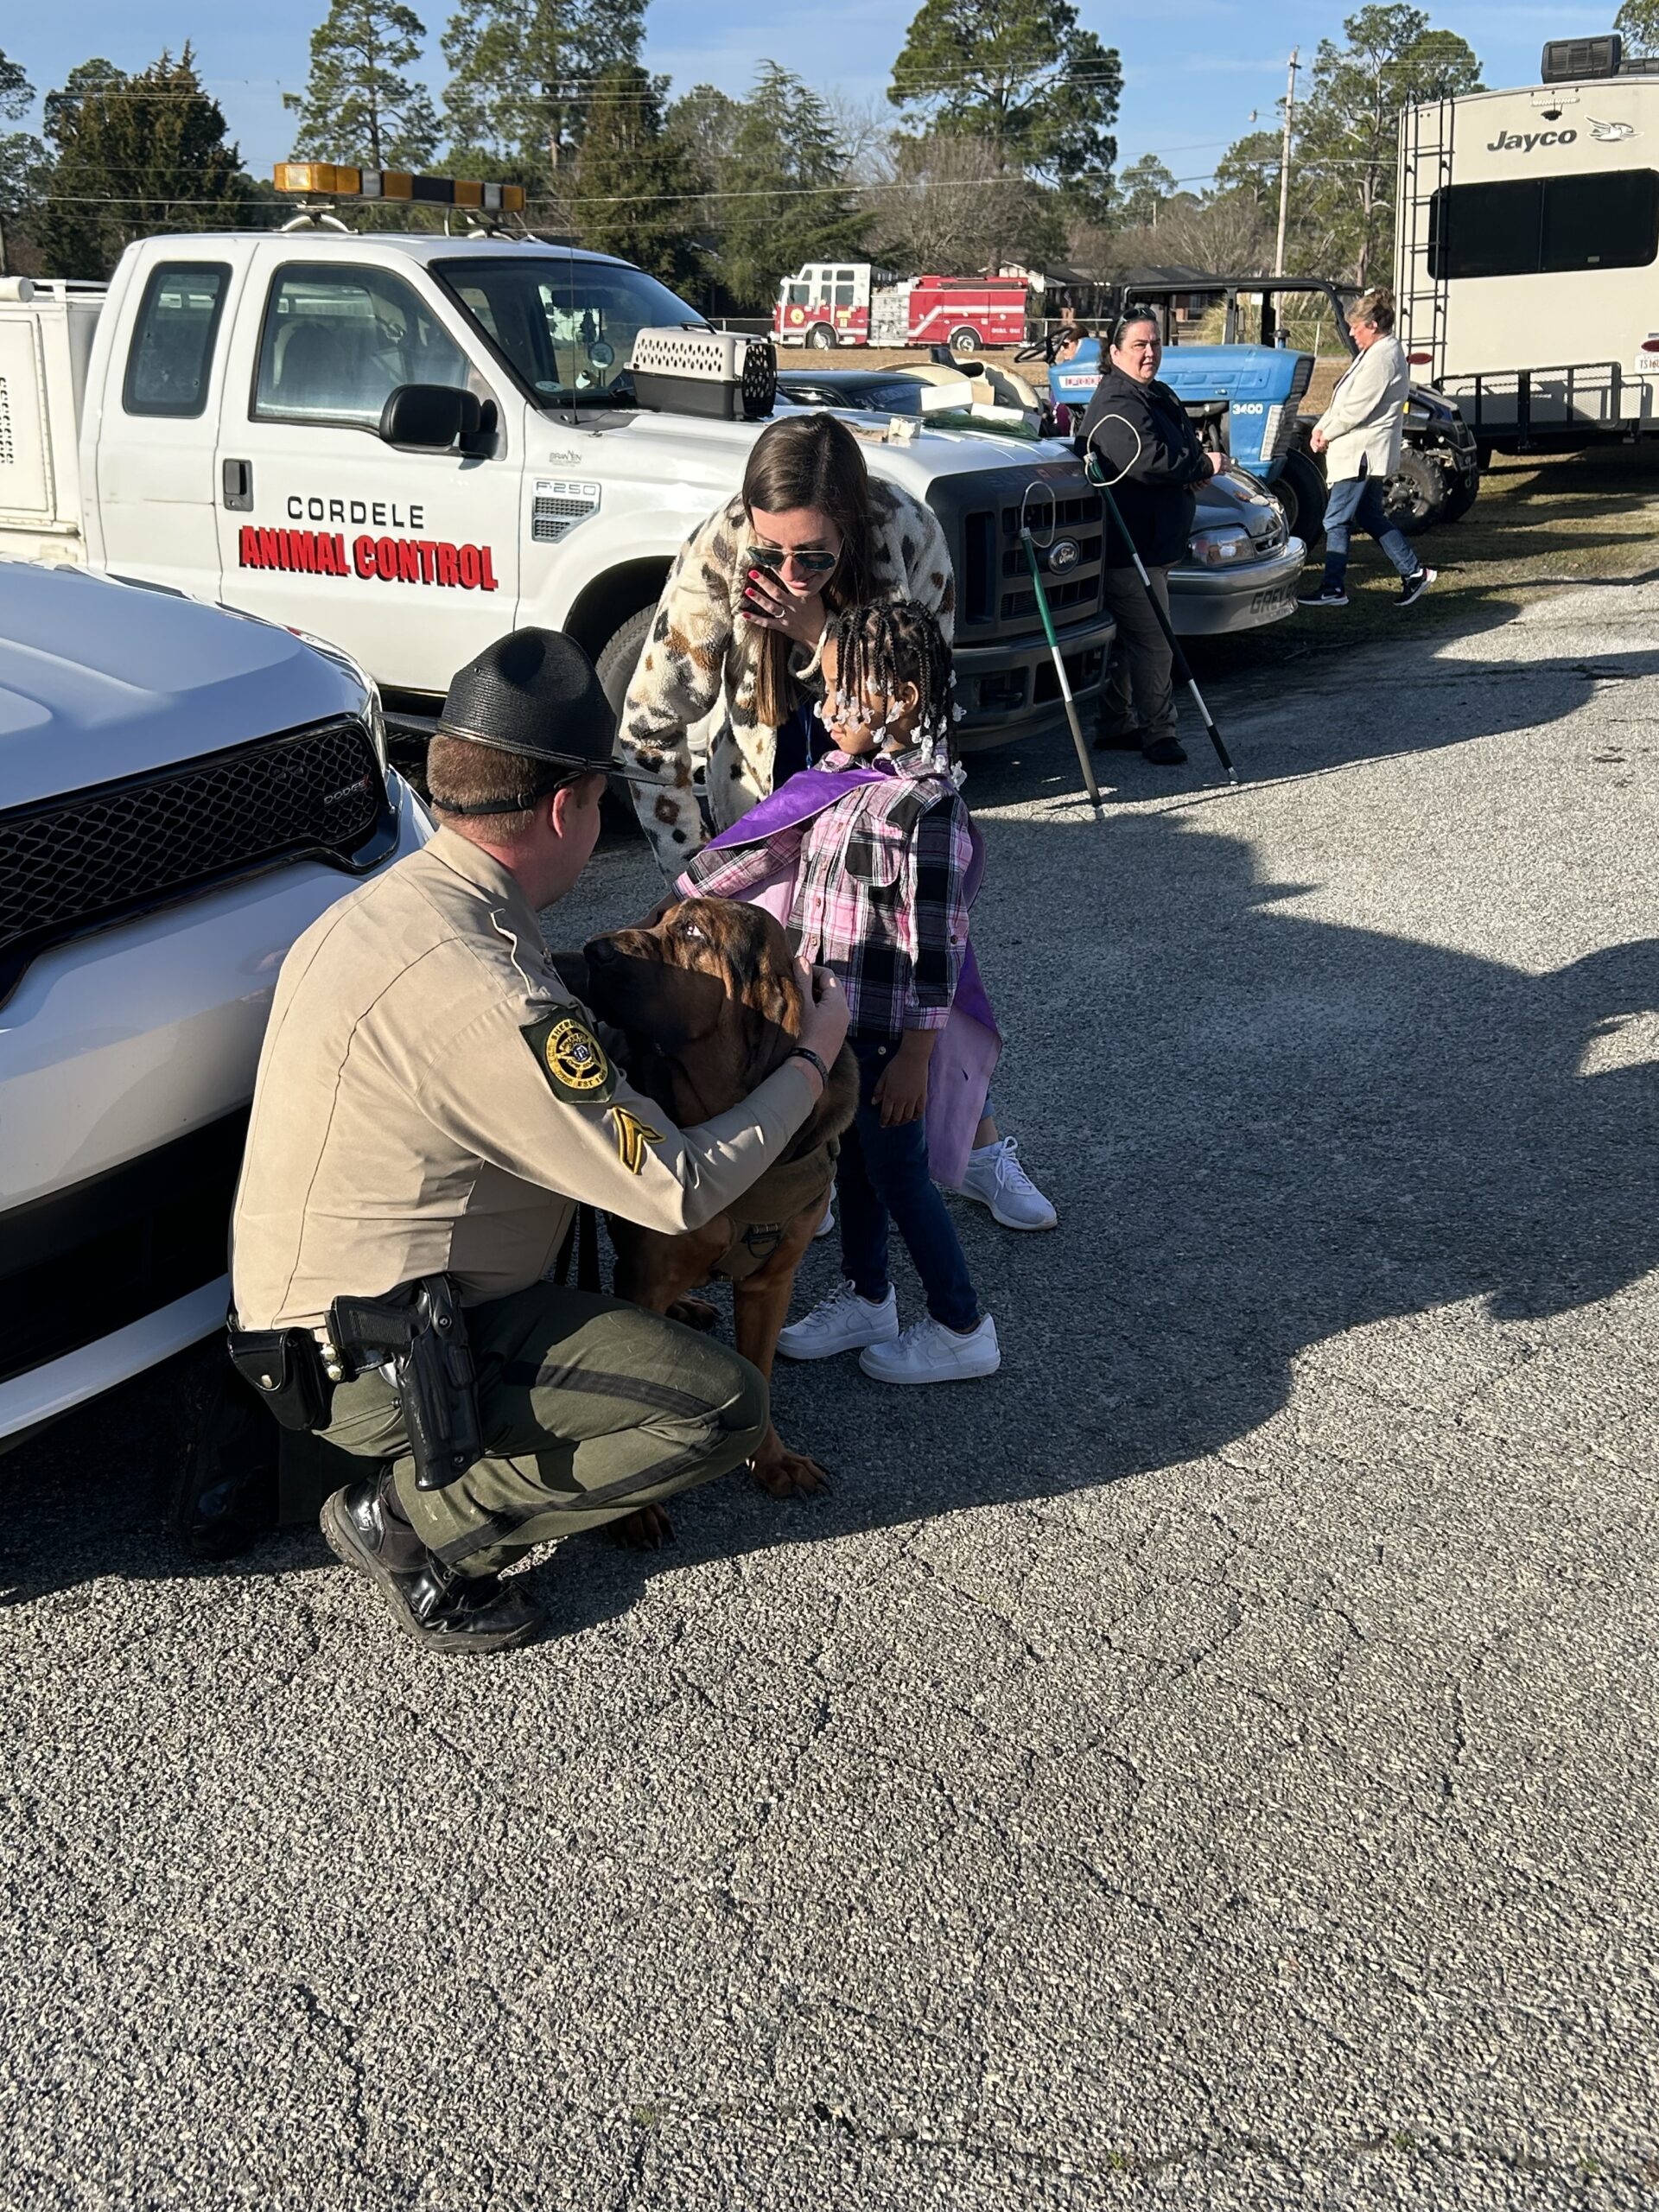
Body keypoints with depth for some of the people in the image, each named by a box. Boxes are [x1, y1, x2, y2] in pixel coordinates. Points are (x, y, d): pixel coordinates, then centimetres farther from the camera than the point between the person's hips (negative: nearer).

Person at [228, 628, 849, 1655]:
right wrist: (813, 1061, -8)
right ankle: (412, 1518, -1)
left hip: (308, 1303, 10)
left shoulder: (384, 905, 2)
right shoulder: (479, 991, -28)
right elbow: (681, 1189, -21)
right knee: (724, 1407, -12)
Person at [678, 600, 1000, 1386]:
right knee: (850, 1166, 21)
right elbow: (767, 845, 14)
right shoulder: (838, 776, 3)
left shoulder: (928, 808, -22)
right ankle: (866, 1300, 39)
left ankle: (961, 1329, 20)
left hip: (885, 1038, -8)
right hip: (829, 1021, 8)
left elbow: (936, 945, -22)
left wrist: (914, 1057, -21)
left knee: (898, 1174, 4)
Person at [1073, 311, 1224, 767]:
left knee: (1130, 639, 15)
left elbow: (1180, 448, 29)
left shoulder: (1158, 396, 17)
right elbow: (1147, 461, -28)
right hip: (1129, 546, -11)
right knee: (1153, 641, -8)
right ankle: (1158, 732, 1)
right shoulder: (1116, 405, -16)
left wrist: (1192, 467, 4)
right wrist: (1204, 465, -13)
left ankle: (1114, 727, 23)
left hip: (1155, 542, 11)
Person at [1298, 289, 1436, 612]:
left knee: (1336, 520, -7)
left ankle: (1333, 588, -3)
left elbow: (1357, 408, -20)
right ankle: (1413, 572, 20)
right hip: (1364, 452, 11)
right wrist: (1321, 427, 4)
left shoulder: (1382, 357, -17)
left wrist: (1327, 435, -8)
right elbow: (1344, 398, 16)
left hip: (1362, 452, -11)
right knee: (1371, 517, 15)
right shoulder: (1376, 352, 16)